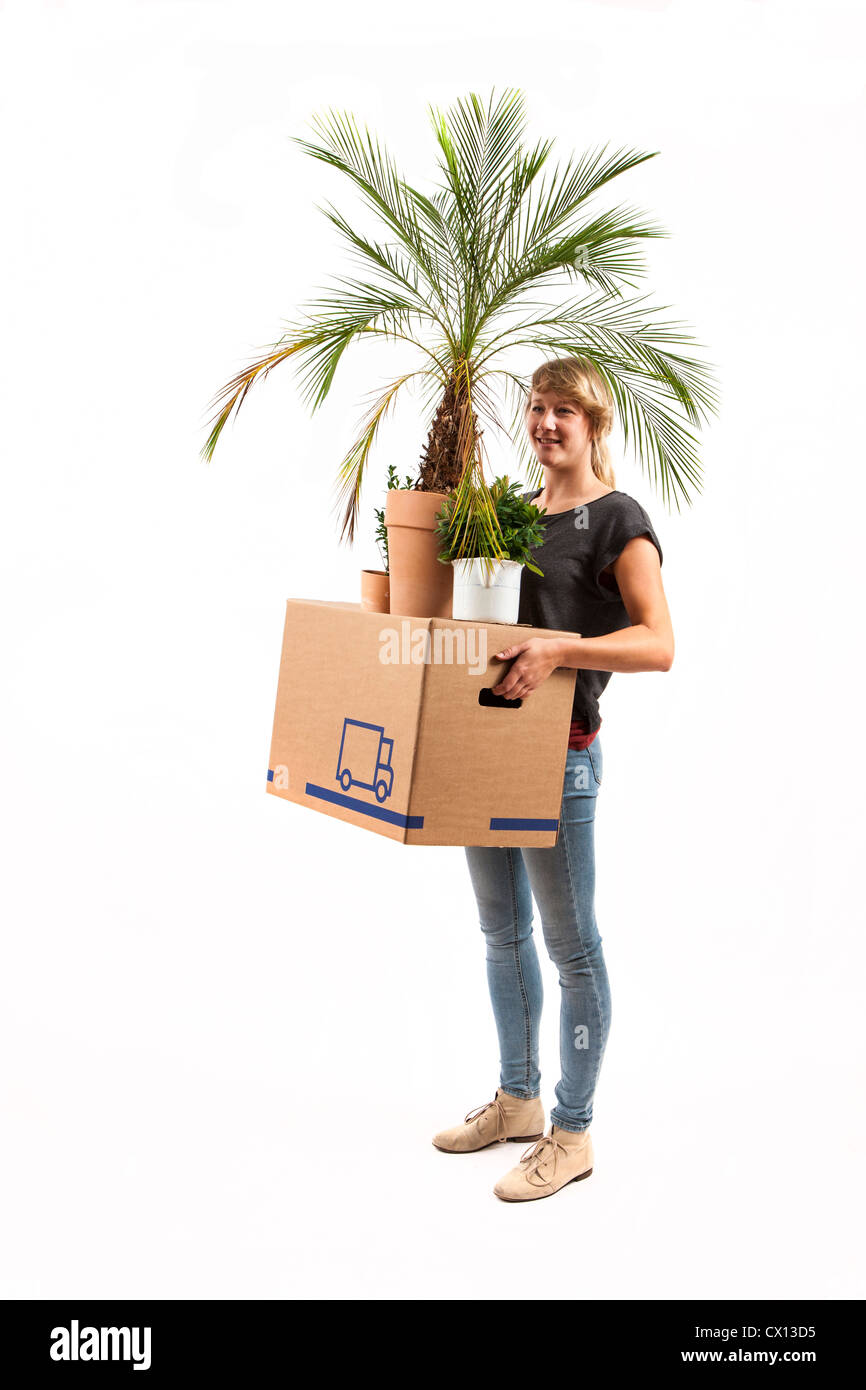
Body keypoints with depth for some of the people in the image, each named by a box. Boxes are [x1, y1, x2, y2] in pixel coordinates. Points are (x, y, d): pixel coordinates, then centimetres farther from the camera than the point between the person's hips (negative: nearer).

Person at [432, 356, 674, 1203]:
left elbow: (658, 644, -20)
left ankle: (571, 1134, 14)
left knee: (571, 946, 2)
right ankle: (517, 1100, 32)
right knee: (502, 934, 16)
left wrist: (560, 649, -34)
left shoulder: (618, 520, -8)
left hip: (559, 755, -8)